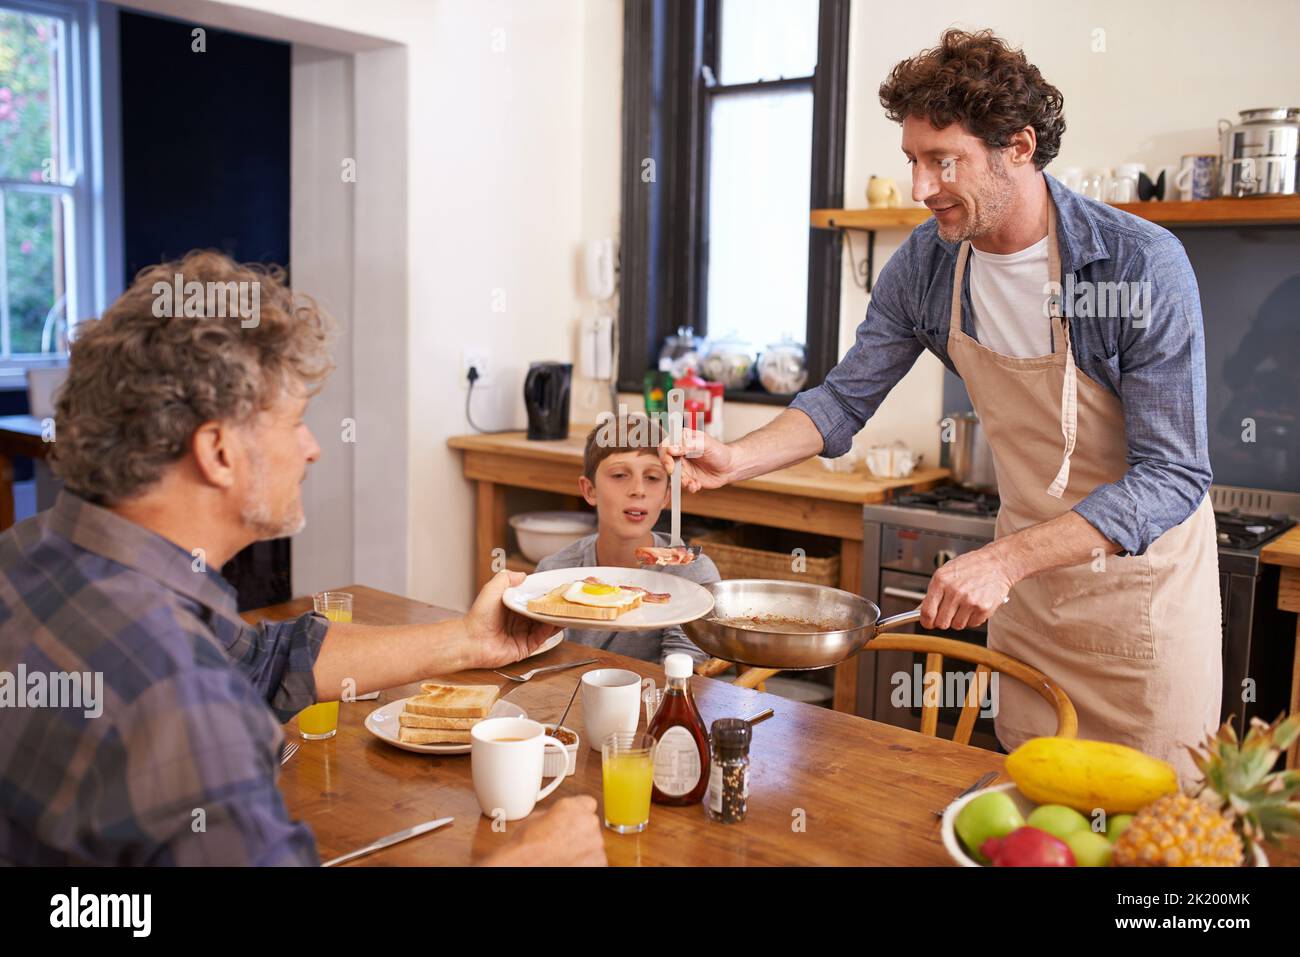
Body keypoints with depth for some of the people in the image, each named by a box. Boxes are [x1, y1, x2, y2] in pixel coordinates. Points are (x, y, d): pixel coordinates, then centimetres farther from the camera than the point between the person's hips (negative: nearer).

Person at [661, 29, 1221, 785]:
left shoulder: (1144, 263, -25)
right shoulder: (926, 265, -9)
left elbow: (1172, 475, -26)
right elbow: (846, 400, 1)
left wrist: (1004, 560, -35)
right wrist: (736, 459, -16)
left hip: (1142, 574, -4)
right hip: (1029, 571, 5)